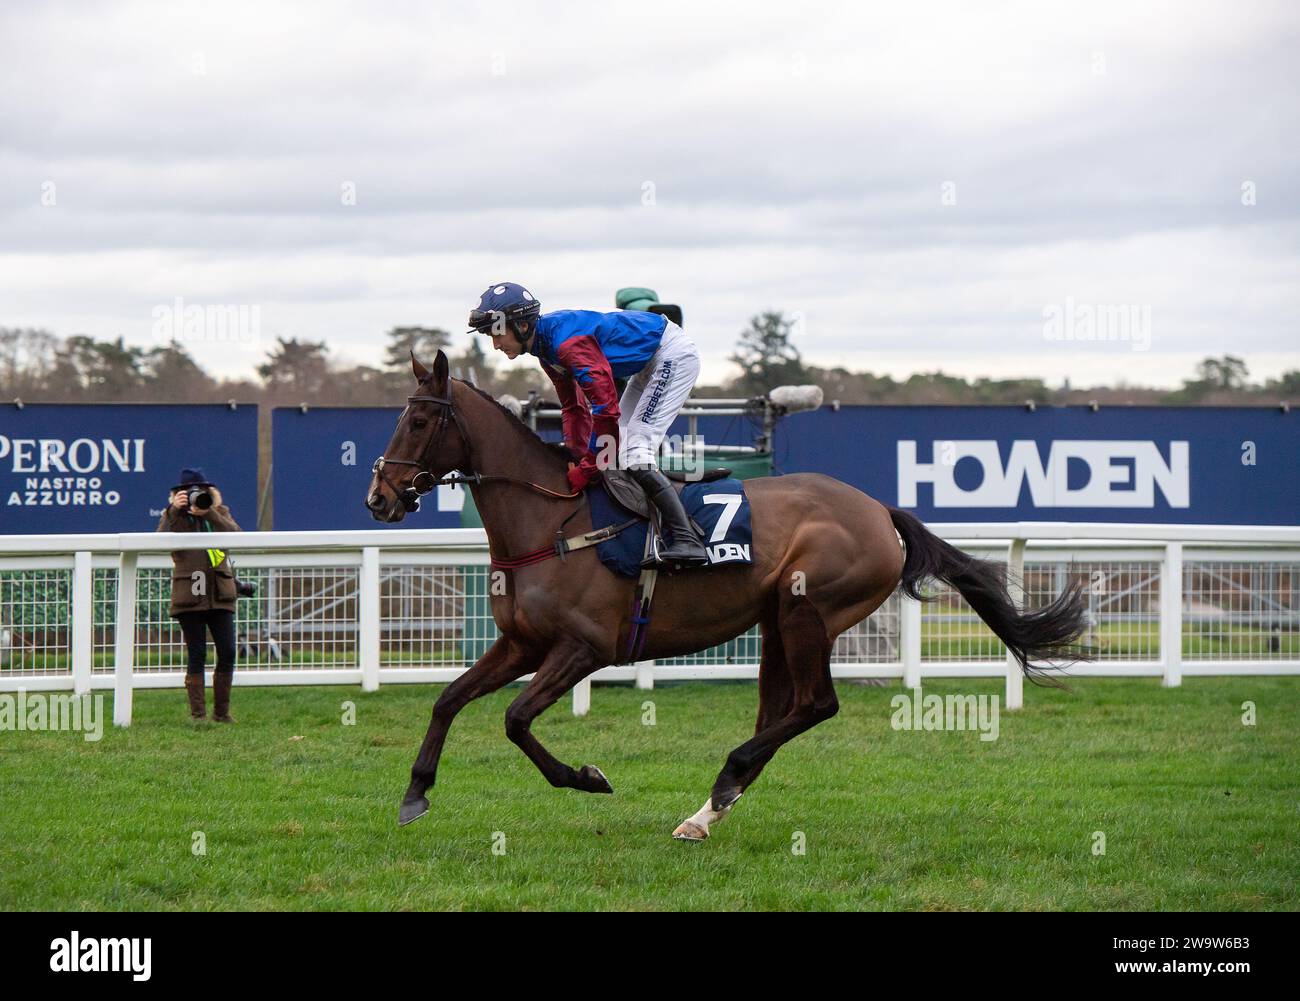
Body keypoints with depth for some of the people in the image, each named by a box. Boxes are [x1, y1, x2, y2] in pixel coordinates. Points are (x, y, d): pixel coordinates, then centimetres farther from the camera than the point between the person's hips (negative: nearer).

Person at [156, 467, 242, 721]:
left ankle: (222, 712, 11)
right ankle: (197, 714, 2)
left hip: (220, 593, 2)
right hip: (189, 594, -2)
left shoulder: (220, 512, 13)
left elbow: (235, 535, -6)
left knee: (227, 653, -1)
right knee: (196, 656, -2)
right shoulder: (173, 516, 7)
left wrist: (208, 512, -14)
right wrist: (174, 511, -17)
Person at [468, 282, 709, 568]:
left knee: (634, 453, -17)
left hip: (674, 354, -11)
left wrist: (587, 468, -27)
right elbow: (574, 408, 14)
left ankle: (687, 542, -21)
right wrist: (577, 459, 4)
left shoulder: (568, 342, -30)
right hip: (651, 363, 11)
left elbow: (606, 407, -34)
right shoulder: (546, 346, 3)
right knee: (619, 441, 13)